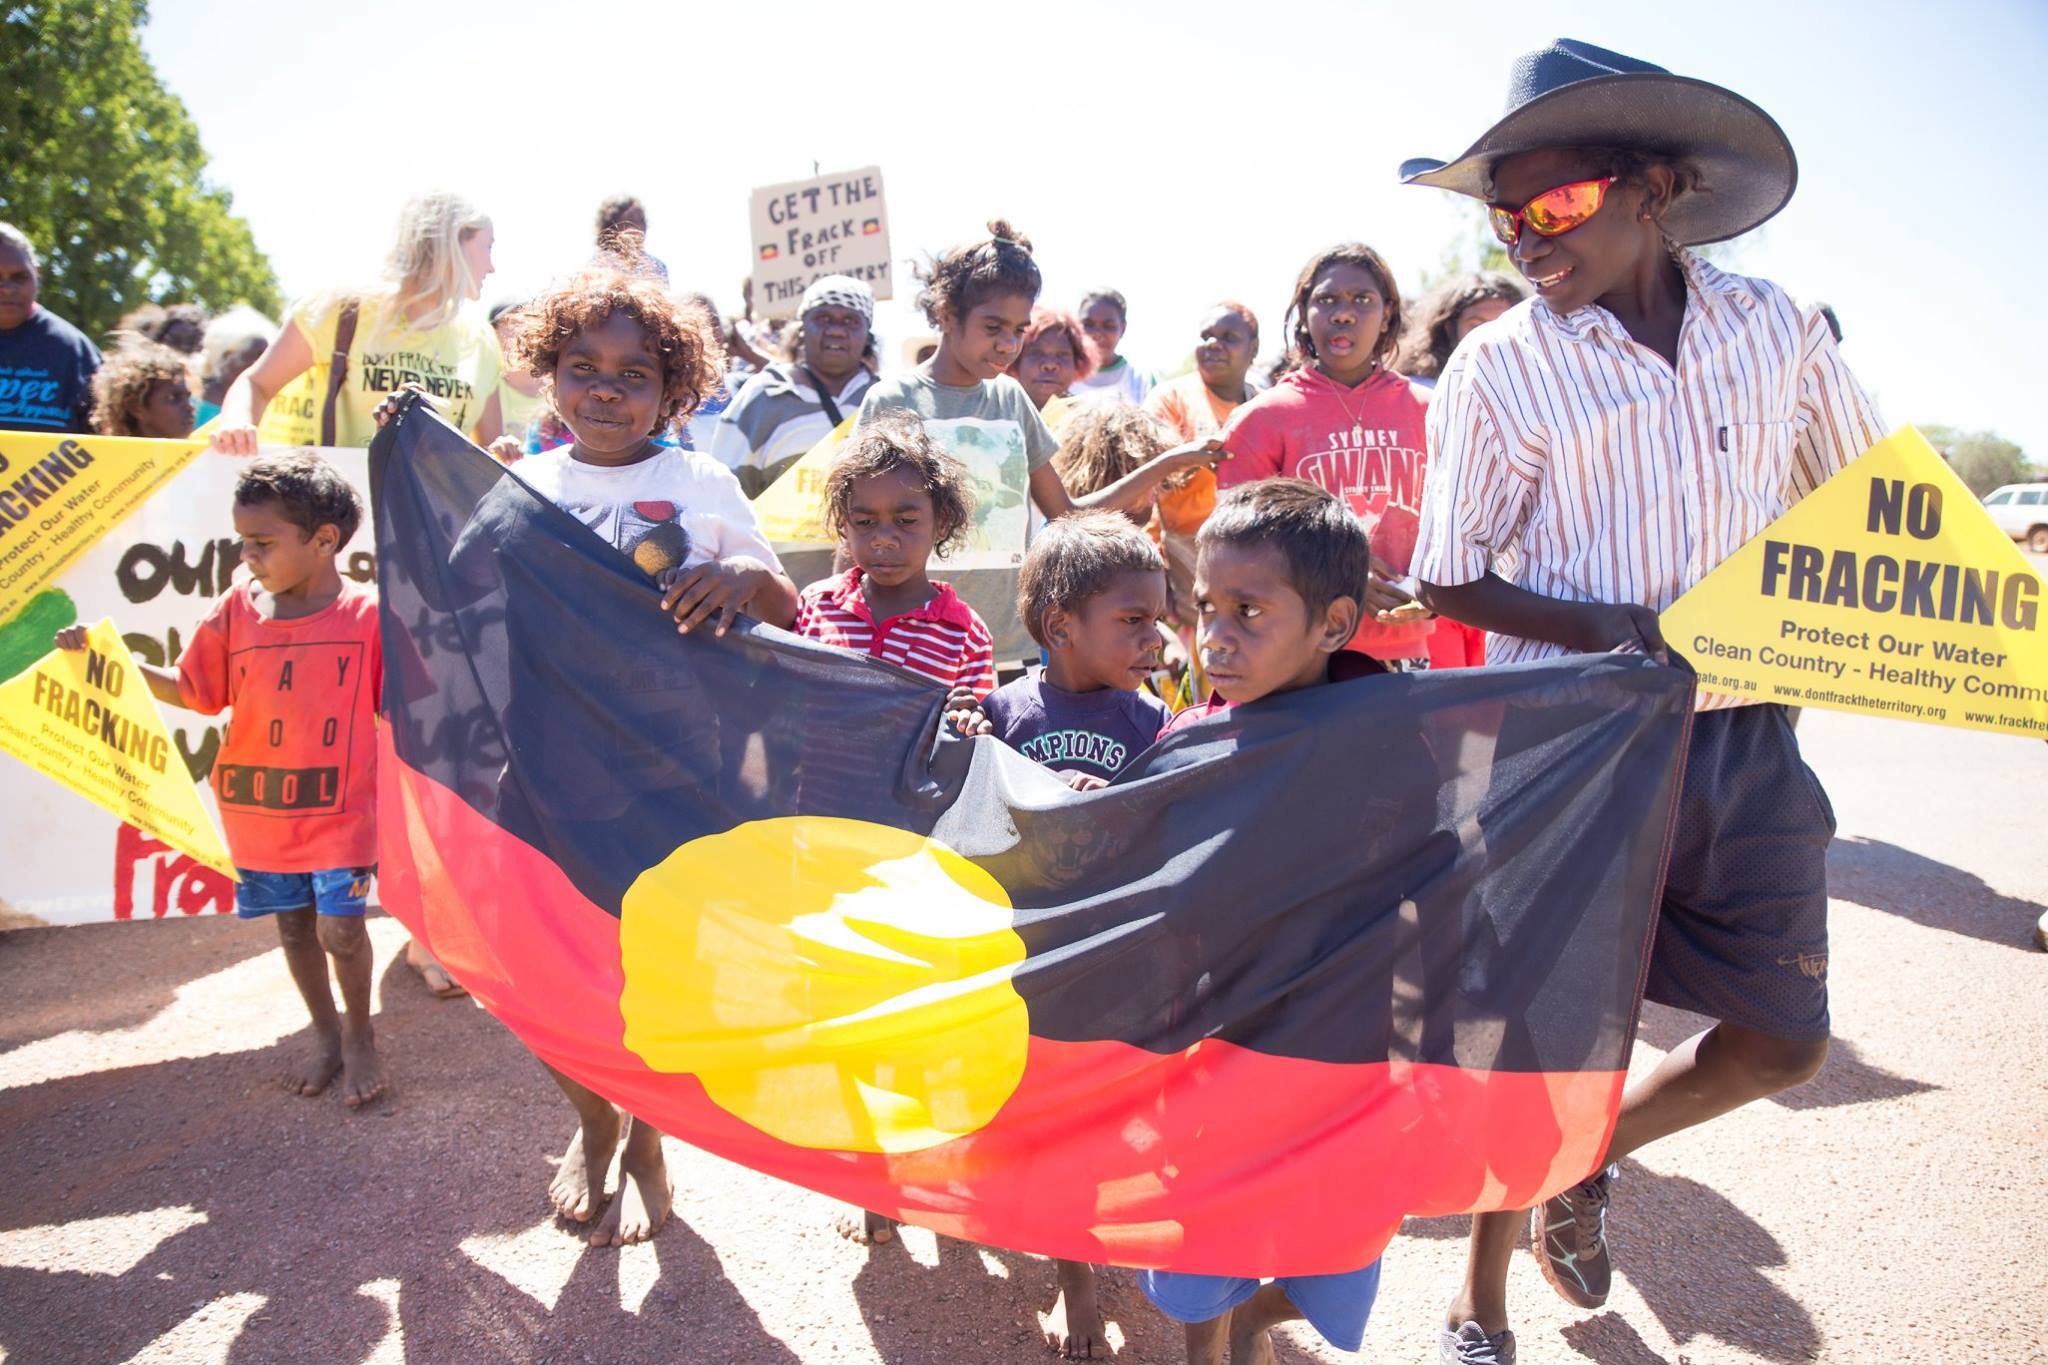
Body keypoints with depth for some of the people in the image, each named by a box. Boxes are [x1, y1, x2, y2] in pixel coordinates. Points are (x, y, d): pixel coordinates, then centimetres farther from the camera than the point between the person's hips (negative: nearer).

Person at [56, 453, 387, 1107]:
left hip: (340, 812, -4)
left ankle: (360, 1035, 23)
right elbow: (192, 690, 6)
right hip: (258, 814, 4)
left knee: (340, 930, -4)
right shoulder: (237, 608, -1)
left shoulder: (367, 613, -11)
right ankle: (326, 1034, 37)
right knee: (293, 927, 17)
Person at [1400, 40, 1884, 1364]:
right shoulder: (1502, 366, -6)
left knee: (1784, 1041, 9)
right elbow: (1453, 578, -5)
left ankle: (1587, 1160, 37)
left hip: (1748, 744, 4)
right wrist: (1618, 637, -19)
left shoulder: (1775, 327, 3)